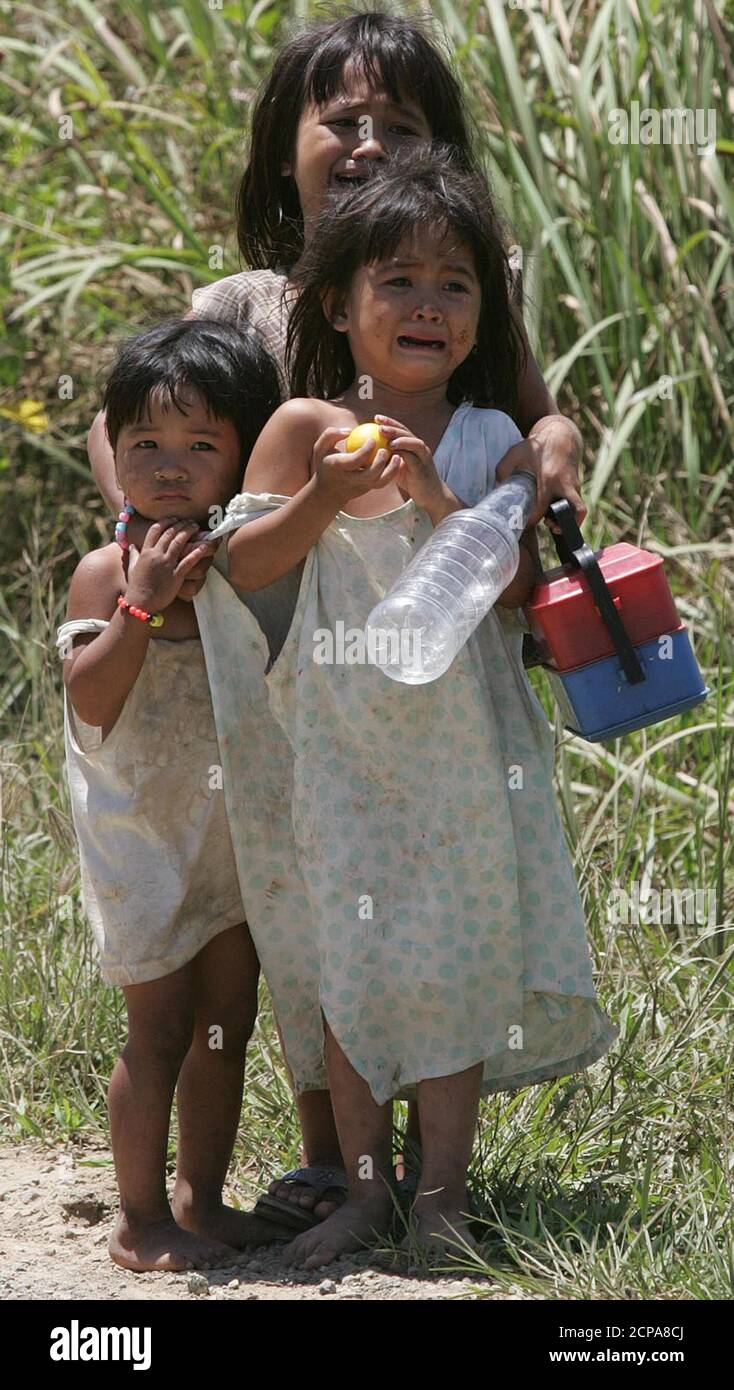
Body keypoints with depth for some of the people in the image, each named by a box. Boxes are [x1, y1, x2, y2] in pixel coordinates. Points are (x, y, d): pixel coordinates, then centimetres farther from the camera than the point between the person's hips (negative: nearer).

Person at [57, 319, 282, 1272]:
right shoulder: (107, 572, -12)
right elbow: (91, 704, -21)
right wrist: (141, 603, -28)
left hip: (237, 827, 5)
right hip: (143, 830, -5)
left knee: (227, 1022, 12)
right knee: (161, 1029, -3)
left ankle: (201, 1198, 25)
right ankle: (140, 1219, 8)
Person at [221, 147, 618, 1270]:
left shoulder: (491, 440, 2)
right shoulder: (307, 427, -2)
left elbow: (521, 592, -4)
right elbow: (241, 566, -5)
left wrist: (440, 500, -16)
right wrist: (328, 496, -19)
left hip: (464, 744, 1)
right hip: (343, 746, -1)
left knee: (456, 963, 3)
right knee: (348, 966, 4)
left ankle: (445, 1197, 14)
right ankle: (365, 1188, 17)